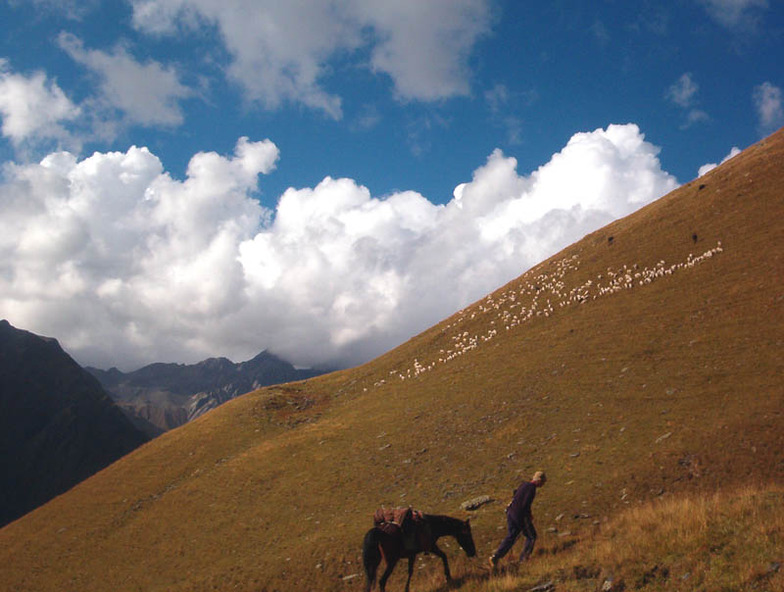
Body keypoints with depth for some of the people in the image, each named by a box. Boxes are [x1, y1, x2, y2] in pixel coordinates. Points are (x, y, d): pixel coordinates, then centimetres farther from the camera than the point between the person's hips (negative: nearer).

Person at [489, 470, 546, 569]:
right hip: (521, 516, -8)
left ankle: (495, 557, 8)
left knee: (510, 537, 15)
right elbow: (526, 505, -24)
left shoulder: (524, 484, 11)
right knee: (531, 536, 12)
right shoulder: (532, 488, -16)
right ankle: (524, 558, 16)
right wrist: (529, 516, -6)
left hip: (511, 513, 8)